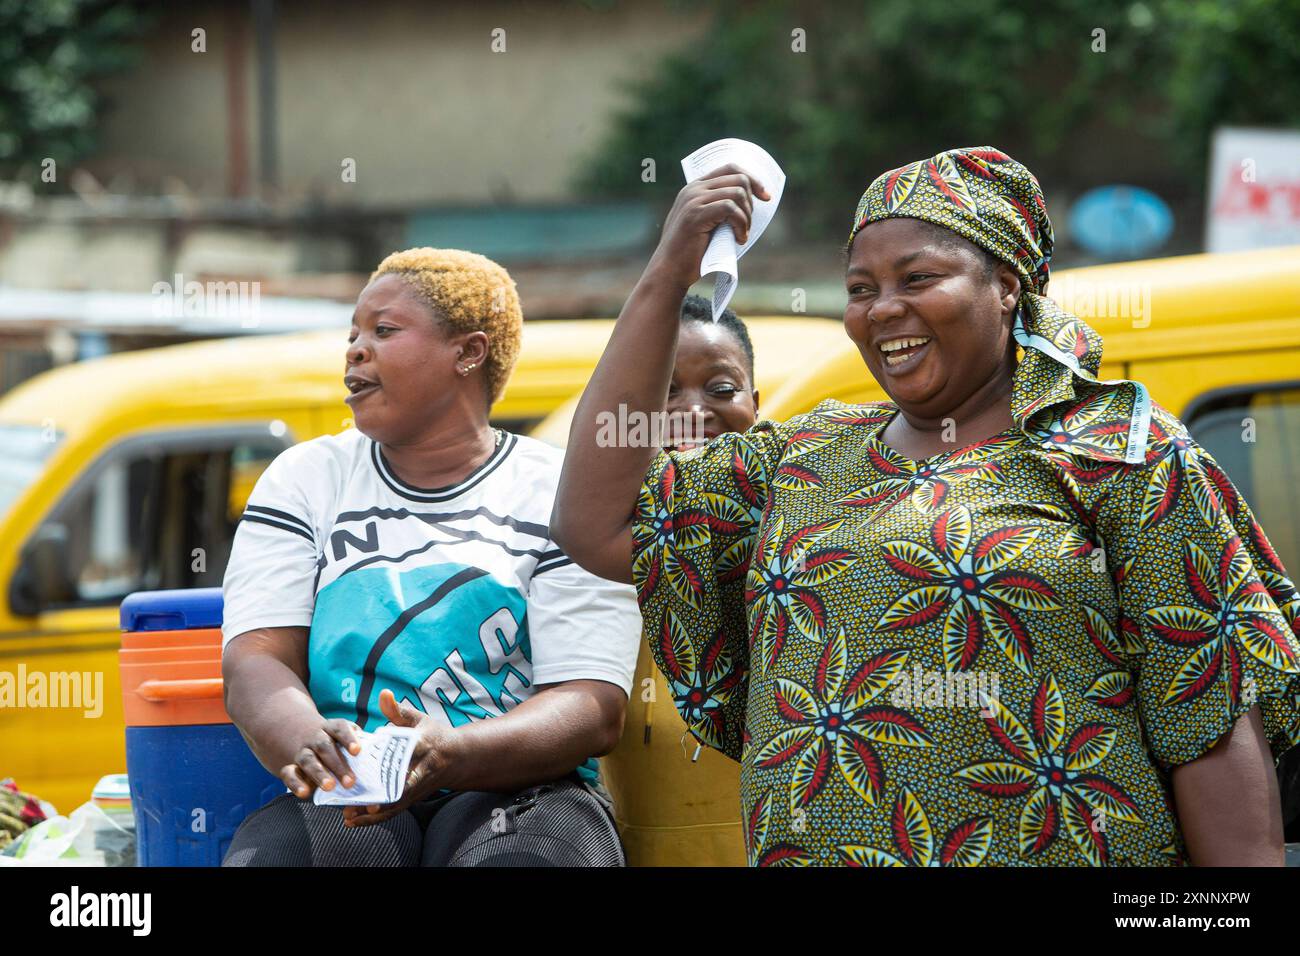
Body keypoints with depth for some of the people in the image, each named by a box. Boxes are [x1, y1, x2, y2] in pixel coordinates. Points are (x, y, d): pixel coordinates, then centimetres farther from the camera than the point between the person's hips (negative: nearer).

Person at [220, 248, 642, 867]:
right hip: (342, 797, 2)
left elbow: (594, 706, -5)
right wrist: (302, 740, -24)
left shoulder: (558, 496, 5)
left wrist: (452, 756, -26)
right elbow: (255, 661, 2)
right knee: (265, 856, -33)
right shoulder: (304, 480, 15)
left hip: (517, 792, -2)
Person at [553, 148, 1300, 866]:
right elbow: (596, 529, 4)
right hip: (804, 850, 4)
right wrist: (668, 274, 4)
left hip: (1050, 849, -4)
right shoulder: (800, 460, 13)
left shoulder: (1125, 456, -1)